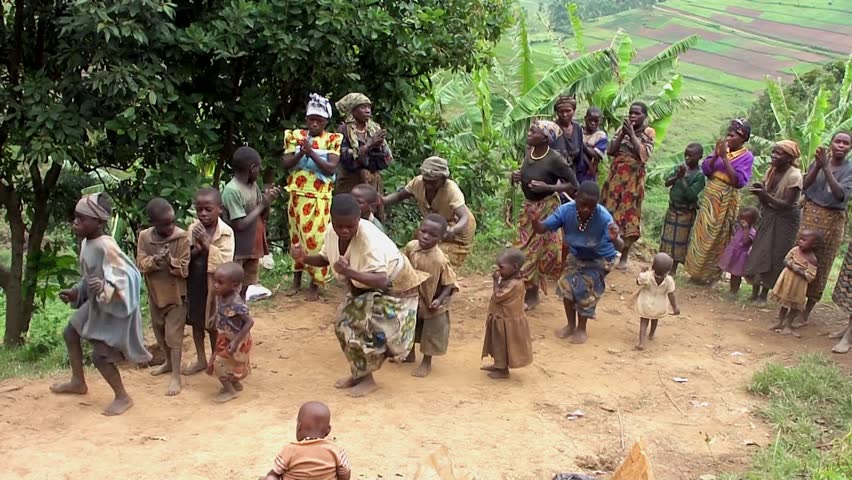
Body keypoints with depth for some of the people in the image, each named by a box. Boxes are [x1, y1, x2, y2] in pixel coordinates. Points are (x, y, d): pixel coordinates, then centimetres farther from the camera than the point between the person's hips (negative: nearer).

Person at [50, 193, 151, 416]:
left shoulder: (106, 246, -29)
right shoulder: (86, 243, 1)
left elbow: (129, 276, -33)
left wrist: (105, 288, -47)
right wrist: (75, 292, 13)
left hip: (113, 309, -10)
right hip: (96, 304, 10)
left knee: (99, 355, -6)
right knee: (70, 333, 24)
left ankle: (123, 397, 13)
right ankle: (78, 382, 43)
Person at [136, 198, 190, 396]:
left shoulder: (182, 237, -17)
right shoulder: (144, 237, -6)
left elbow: (185, 269, -17)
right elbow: (140, 264, -10)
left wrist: (170, 261, -32)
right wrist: (155, 260, -29)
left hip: (176, 295, -5)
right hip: (155, 293, 5)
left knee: (173, 334, -4)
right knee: (159, 330, 21)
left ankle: (176, 376, 2)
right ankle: (169, 362, 41)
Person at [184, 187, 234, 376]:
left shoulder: (226, 232, -14)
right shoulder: (192, 229, -3)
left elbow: (225, 261, -22)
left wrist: (207, 243, -27)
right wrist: (195, 250, -21)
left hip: (214, 285, -4)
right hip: (194, 284, 4)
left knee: (213, 324, 10)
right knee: (196, 322, 16)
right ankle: (201, 359, 32)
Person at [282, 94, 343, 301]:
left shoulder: (333, 140, -4)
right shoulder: (295, 136, 5)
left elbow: (331, 168, -14)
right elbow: (286, 164, -2)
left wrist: (312, 153, -23)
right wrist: (301, 153, -19)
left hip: (319, 197, -4)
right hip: (297, 195, 4)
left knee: (315, 239, -7)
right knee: (296, 237, 12)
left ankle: (314, 285, 3)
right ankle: (297, 281, 24)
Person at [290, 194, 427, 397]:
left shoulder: (369, 238, -39)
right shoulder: (332, 233, -17)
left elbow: (381, 281, -46)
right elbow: (326, 259, 2)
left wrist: (349, 273, -59)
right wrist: (304, 258, -18)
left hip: (392, 287, -8)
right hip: (363, 287, 8)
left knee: (370, 331, -14)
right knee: (344, 325, 4)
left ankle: (367, 379, 8)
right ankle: (359, 373, 22)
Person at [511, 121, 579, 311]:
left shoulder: (555, 159, -25)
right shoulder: (529, 152, -5)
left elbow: (573, 185, -18)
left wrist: (547, 187, -28)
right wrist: (516, 176, -9)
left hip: (545, 208, -7)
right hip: (529, 206, 7)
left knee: (534, 250, 2)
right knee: (524, 248, 16)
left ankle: (531, 296, 19)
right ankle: (530, 292, 37)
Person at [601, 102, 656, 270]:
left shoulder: (648, 132, -3)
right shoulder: (622, 128, 7)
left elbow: (643, 154, -18)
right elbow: (610, 151, -1)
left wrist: (631, 133, -18)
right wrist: (623, 133, -11)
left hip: (633, 179, -4)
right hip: (615, 177, 4)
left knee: (628, 215, -1)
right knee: (609, 213, 7)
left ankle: (624, 257, 7)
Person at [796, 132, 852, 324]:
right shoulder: (819, 161, 3)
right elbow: (804, 186, -6)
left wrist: (826, 168, -22)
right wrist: (817, 167, -20)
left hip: (832, 221, -1)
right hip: (810, 215, 2)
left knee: (821, 265, 5)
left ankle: (807, 309, 16)